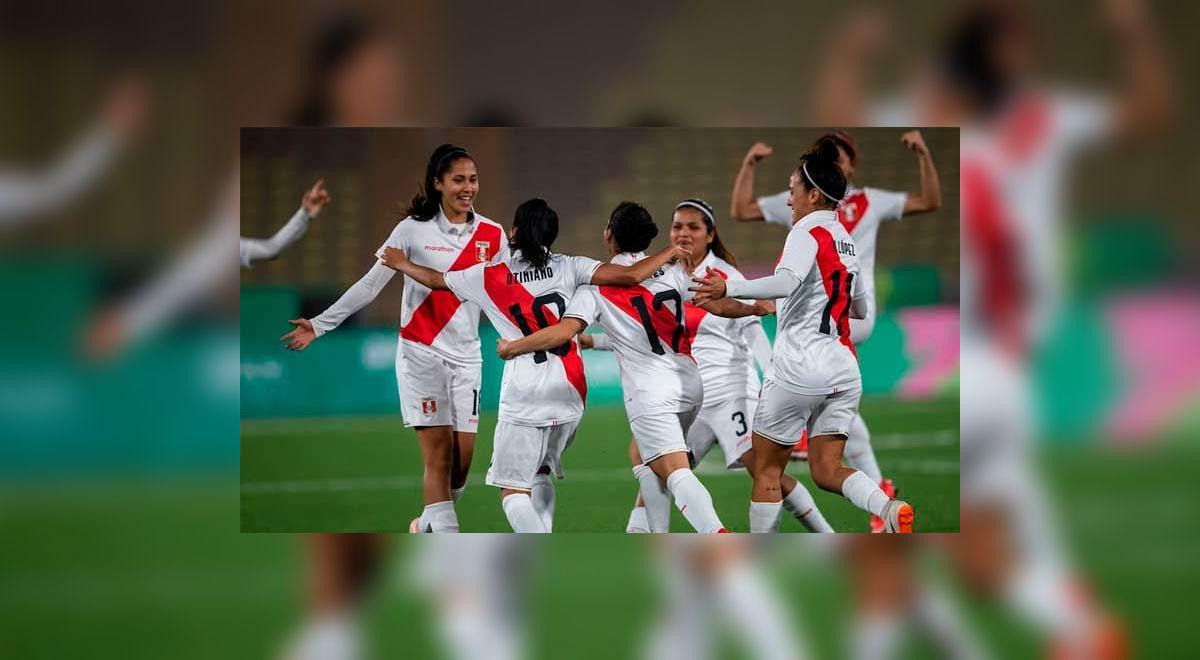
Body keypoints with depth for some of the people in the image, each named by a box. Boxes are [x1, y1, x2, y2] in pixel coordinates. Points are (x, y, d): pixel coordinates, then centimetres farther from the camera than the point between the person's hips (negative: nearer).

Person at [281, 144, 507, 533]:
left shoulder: (491, 235, 4)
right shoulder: (414, 229, -4)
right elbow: (370, 285, -1)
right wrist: (319, 325, -4)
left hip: (467, 356, 3)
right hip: (421, 354, -3)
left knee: (463, 459, -1)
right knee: (439, 455, -10)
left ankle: (430, 523, 22)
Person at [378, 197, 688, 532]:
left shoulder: (490, 276, 2)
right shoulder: (569, 268, 2)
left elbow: (435, 279, 17)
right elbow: (631, 275, -6)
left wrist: (401, 263, 37)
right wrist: (671, 252, 10)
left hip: (524, 395, -4)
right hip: (569, 392, 4)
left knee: (513, 489, -2)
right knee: (540, 473, 24)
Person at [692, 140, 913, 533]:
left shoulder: (808, 233, -9)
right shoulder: (846, 240, 16)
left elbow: (786, 282, -29)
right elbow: (860, 308, 28)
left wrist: (728, 289, -30)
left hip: (800, 366, -7)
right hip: (844, 368, 7)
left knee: (765, 470, 5)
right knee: (827, 469, 4)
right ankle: (889, 508, -23)